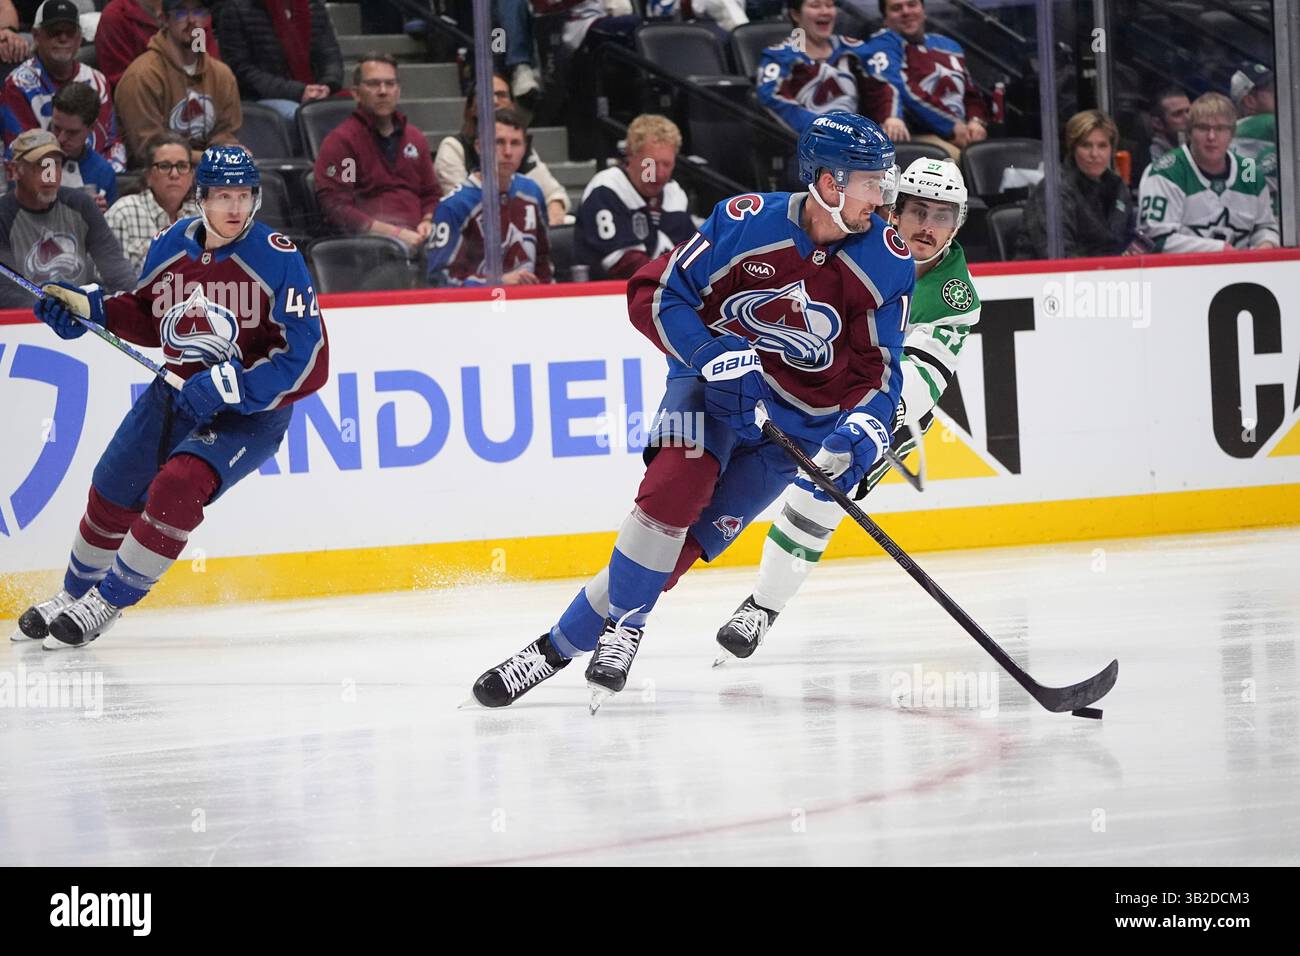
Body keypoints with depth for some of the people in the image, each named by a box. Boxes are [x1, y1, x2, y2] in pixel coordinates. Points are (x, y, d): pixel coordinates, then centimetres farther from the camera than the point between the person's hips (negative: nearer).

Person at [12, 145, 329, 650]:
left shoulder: (279, 260, -21)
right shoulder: (171, 246, -5)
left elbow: (308, 363, -23)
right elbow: (149, 315, 14)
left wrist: (227, 386, -29)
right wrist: (90, 308, -3)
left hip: (250, 409, -6)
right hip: (176, 392, 6)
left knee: (177, 488, -26)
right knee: (112, 494, 10)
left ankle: (104, 606, -9)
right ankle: (73, 594, 39)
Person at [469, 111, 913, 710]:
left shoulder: (889, 266, -11)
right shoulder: (745, 222, -17)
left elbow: (880, 369, -3)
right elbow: (655, 294, -11)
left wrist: (862, 434, -21)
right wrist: (711, 354, -26)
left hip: (800, 420, 1)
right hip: (714, 384, -1)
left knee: (687, 539, -12)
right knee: (674, 488, -28)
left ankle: (566, 641, -5)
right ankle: (624, 627, -13)